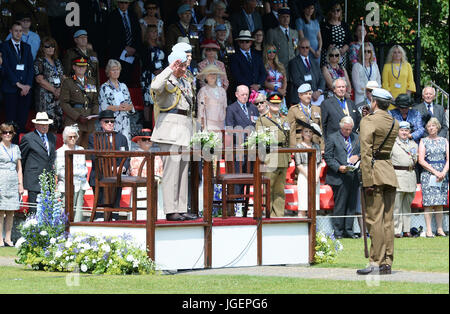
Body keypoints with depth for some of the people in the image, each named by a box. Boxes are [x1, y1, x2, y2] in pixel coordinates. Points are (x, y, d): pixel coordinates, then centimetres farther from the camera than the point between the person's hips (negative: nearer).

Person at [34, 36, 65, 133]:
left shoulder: (57, 62, 18)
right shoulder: (39, 61, -2)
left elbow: (63, 77, 15)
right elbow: (40, 79, -11)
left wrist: (60, 89, -5)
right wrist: (54, 90, -12)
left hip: (58, 95, 6)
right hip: (45, 95, -6)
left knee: (58, 119, 2)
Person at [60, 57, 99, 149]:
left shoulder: (91, 82, 19)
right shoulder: (67, 83, 3)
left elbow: (95, 101, 21)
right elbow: (64, 103, -4)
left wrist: (94, 114, 0)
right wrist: (77, 117, -14)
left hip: (89, 123, 4)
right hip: (73, 121, -4)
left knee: (86, 147, 0)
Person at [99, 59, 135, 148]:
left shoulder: (123, 86, 16)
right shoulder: (104, 87, 2)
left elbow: (131, 105, 15)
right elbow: (103, 107, -8)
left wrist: (128, 107, -8)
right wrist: (118, 107, -16)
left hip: (125, 122, 5)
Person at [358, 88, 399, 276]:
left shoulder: (368, 121, -10)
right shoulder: (394, 123, 11)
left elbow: (366, 152, -16)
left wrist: (367, 181, -19)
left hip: (375, 172, -7)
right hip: (390, 172, 7)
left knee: (374, 219, -6)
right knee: (388, 221, 8)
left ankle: (376, 263, -8)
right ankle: (387, 263, 9)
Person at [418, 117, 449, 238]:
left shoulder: (444, 141, 13)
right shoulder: (424, 141, 5)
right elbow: (421, 160, -4)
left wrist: (443, 173, -10)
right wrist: (435, 172, -12)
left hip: (443, 175, 3)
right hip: (428, 174, -3)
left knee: (440, 203, 2)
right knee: (429, 203, -8)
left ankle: (440, 229, 5)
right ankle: (429, 230, -8)